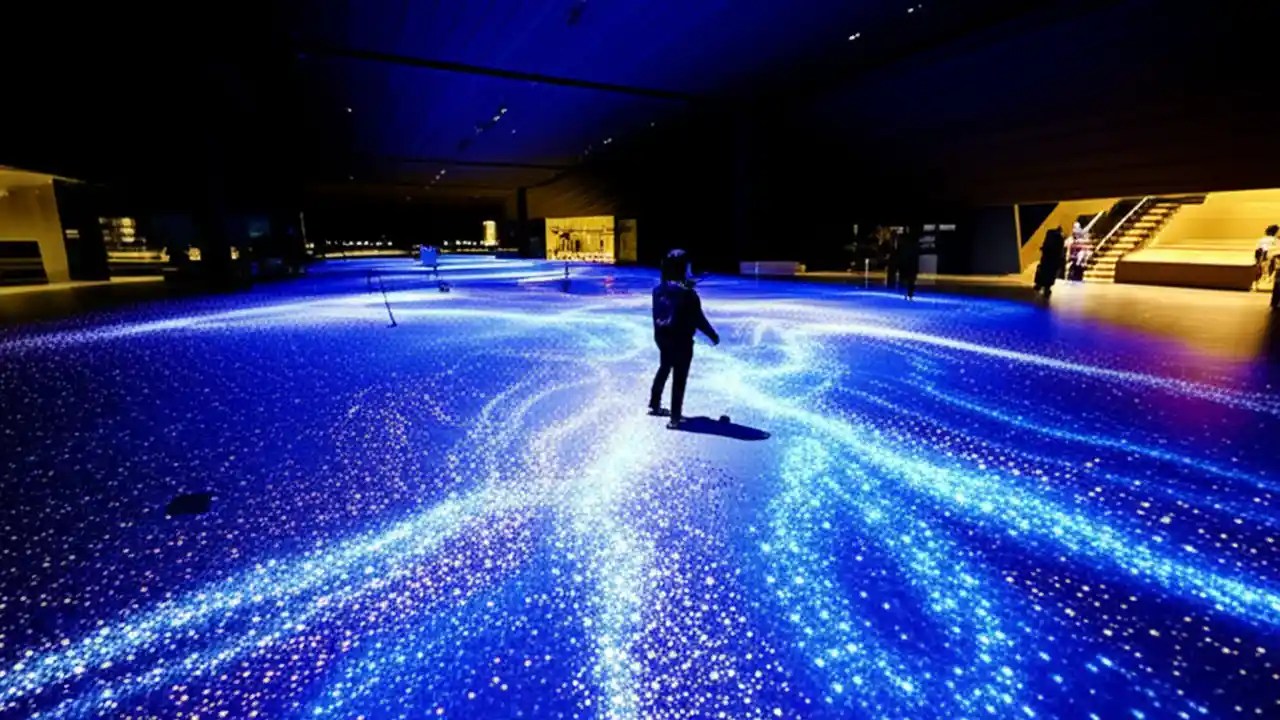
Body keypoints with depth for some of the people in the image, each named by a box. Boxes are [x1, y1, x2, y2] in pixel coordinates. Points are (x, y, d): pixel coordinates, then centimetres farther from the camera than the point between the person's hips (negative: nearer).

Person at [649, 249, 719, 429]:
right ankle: (675, 418, 6)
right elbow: (698, 318, -17)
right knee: (679, 378, 2)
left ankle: (654, 404, 41)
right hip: (681, 340, -7)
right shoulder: (687, 293, -22)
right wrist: (712, 335, -1)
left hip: (662, 336, 7)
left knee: (664, 369, 26)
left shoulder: (659, 289, -2)